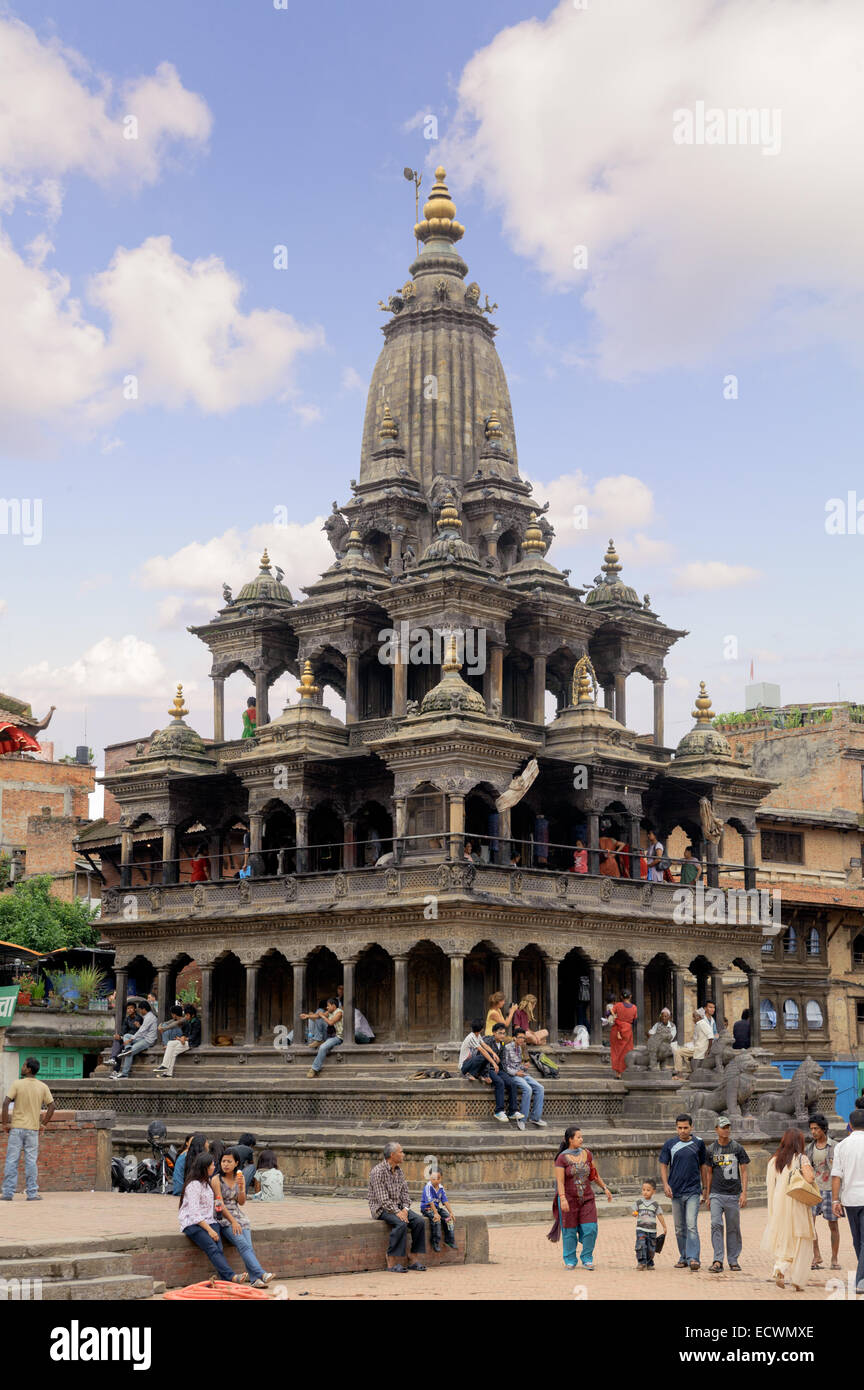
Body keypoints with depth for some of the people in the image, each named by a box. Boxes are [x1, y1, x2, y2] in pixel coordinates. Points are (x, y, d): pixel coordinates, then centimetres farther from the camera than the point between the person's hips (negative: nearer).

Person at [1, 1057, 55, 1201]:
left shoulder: (17, 1084, -5)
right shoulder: (43, 1087, 3)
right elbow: (51, 1106, 1)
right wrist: (44, 1124, 8)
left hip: (16, 1127, -2)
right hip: (33, 1129, 2)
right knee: (31, 1161, 4)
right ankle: (32, 1193, 4)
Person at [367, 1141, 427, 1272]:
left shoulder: (399, 1170, 10)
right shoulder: (378, 1171, -16)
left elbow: (405, 1192, 11)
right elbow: (383, 1198, -20)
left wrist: (405, 1208, -7)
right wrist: (397, 1212, -26)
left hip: (398, 1206, 7)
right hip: (381, 1208, -7)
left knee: (419, 1221, -15)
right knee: (401, 1223, -34)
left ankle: (416, 1260, -11)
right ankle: (392, 1263, -30)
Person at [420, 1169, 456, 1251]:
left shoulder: (441, 1188, 3)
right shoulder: (428, 1187, -18)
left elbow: (445, 1201, 0)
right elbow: (430, 1201, -26)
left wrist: (451, 1212, -10)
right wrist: (436, 1213, -32)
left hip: (437, 1207, 7)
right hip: (427, 1208, -7)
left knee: (449, 1218, -13)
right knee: (436, 1219, -31)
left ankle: (449, 1240, 0)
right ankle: (435, 1243, -20)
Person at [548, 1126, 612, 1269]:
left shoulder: (587, 1154, 6)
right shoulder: (562, 1158, -8)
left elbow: (595, 1174, 18)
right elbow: (560, 1181, -12)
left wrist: (605, 1188, 16)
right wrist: (563, 1199, -22)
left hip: (587, 1198, 3)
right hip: (569, 1200, -3)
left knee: (590, 1229, -5)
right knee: (570, 1232, 4)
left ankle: (587, 1260, 11)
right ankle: (570, 1261, 20)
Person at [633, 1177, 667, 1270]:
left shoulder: (655, 1203, 3)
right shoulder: (639, 1202, 4)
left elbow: (660, 1215, 9)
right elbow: (636, 1212, 12)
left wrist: (664, 1227, 10)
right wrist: (635, 1214, -12)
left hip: (652, 1229, 1)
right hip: (641, 1228, -1)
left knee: (651, 1248, 5)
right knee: (641, 1245, -16)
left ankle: (649, 1264, 20)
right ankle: (641, 1262, -12)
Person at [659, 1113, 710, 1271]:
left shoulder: (698, 1143, 3)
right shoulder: (669, 1144, 3)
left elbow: (703, 1166, 12)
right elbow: (663, 1165, 6)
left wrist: (705, 1188, 13)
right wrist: (665, 1184, -9)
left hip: (693, 1191, -2)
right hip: (676, 1192, 2)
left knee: (691, 1225, -13)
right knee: (679, 1228, 9)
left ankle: (693, 1258, -16)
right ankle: (683, 1257, 20)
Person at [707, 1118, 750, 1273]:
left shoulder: (738, 1148, 3)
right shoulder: (711, 1150, 7)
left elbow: (743, 1171, 2)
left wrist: (744, 1192, -7)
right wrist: (708, 1194, 11)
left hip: (734, 1195, 0)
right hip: (716, 1194, 0)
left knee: (733, 1228, 4)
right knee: (716, 1225, -12)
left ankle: (733, 1260, 15)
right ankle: (718, 1261, -13)